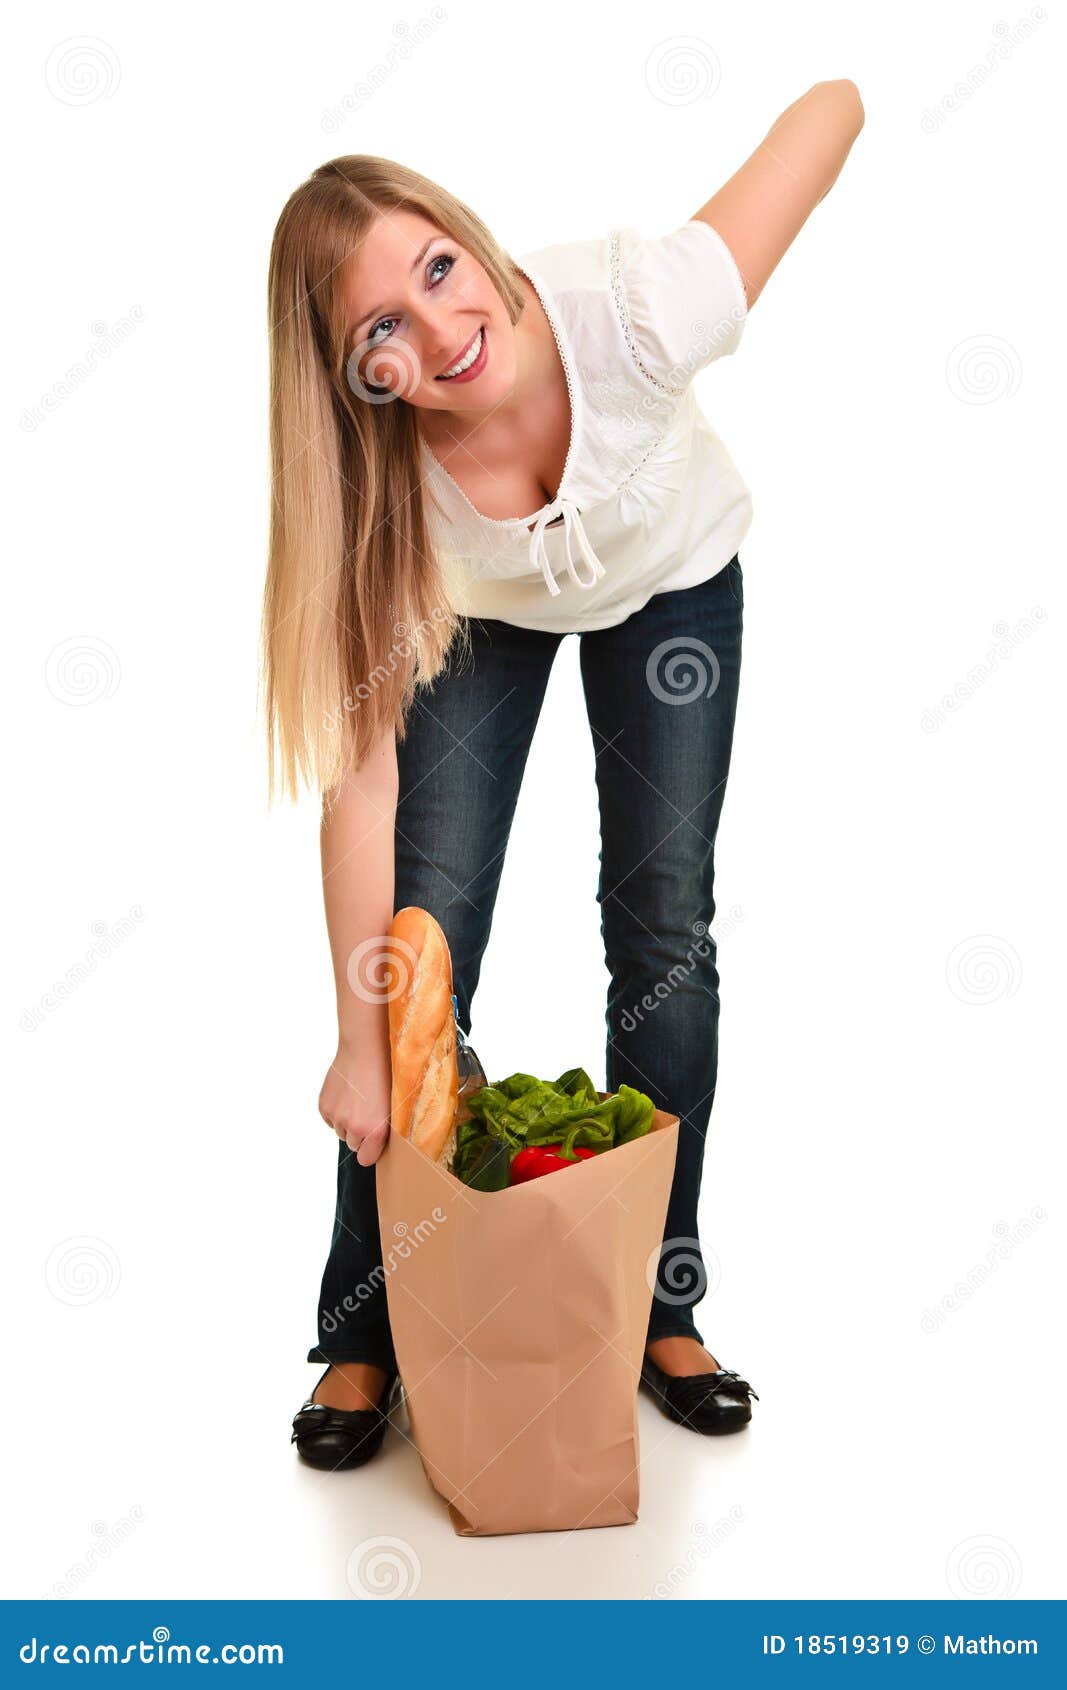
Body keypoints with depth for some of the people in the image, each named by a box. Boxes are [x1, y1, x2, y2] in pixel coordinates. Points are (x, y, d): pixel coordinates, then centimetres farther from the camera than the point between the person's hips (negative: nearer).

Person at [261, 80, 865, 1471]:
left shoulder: (634, 307, -40)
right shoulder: (377, 493, -35)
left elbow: (832, 105, -25)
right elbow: (362, 775, -30)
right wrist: (362, 1047, -26)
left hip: (672, 583, 1)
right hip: (478, 614, 0)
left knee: (666, 929, -3)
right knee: (424, 931, -8)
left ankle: (659, 1306, 15)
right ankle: (368, 1333, 9)